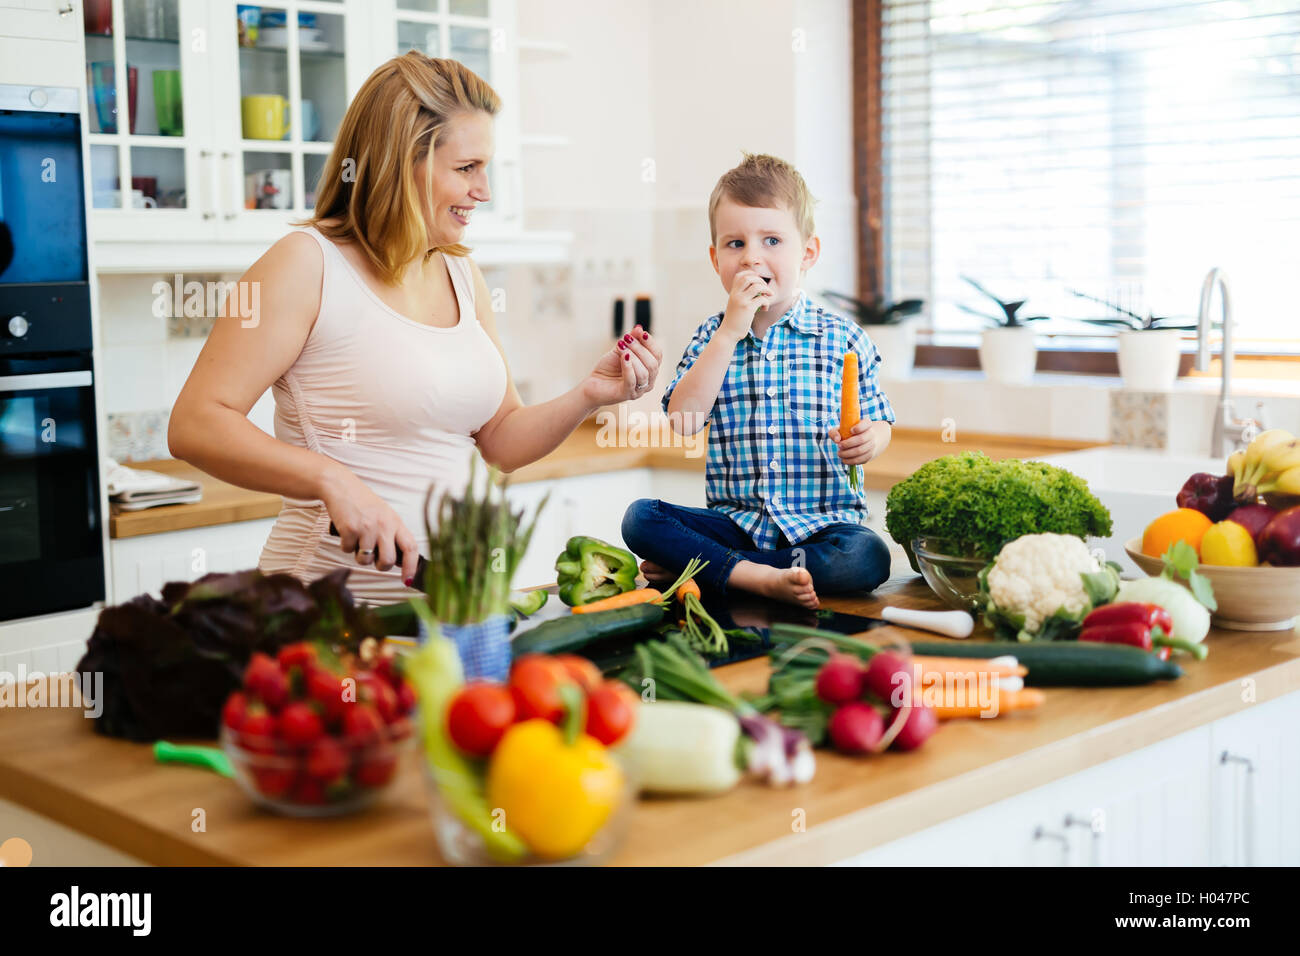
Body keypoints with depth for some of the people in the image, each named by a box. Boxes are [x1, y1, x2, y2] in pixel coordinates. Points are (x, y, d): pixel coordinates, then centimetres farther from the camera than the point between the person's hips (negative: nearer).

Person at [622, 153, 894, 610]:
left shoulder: (842, 338, 2)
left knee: (868, 558, -33)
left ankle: (692, 566, -24)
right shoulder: (711, 336, 6)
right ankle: (761, 578, -29)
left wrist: (870, 440, -13)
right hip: (735, 520, 1)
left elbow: (878, 419, 12)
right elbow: (682, 421, -11)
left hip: (820, 521, -1)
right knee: (640, 518, -20)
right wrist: (730, 332, -15)